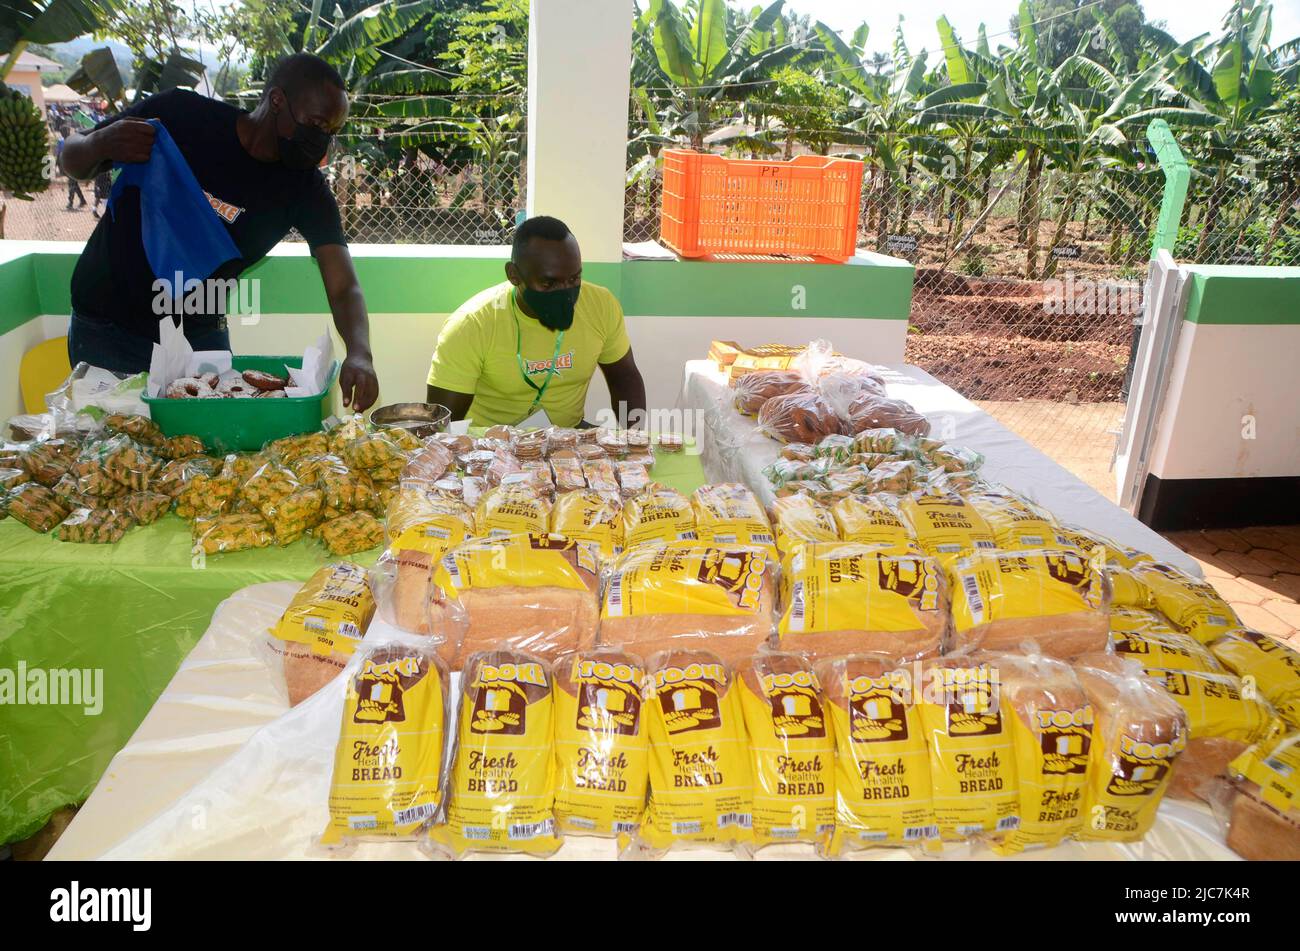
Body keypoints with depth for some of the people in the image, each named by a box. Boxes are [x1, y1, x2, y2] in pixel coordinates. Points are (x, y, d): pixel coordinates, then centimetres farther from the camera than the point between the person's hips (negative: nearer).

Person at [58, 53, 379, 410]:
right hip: (106, 329, -1)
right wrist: (101, 143, -26)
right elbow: (73, 162, -1)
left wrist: (359, 353, -40)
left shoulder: (306, 189, -11)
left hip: (201, 335, 1)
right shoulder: (178, 113, -14)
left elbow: (344, 288, -20)